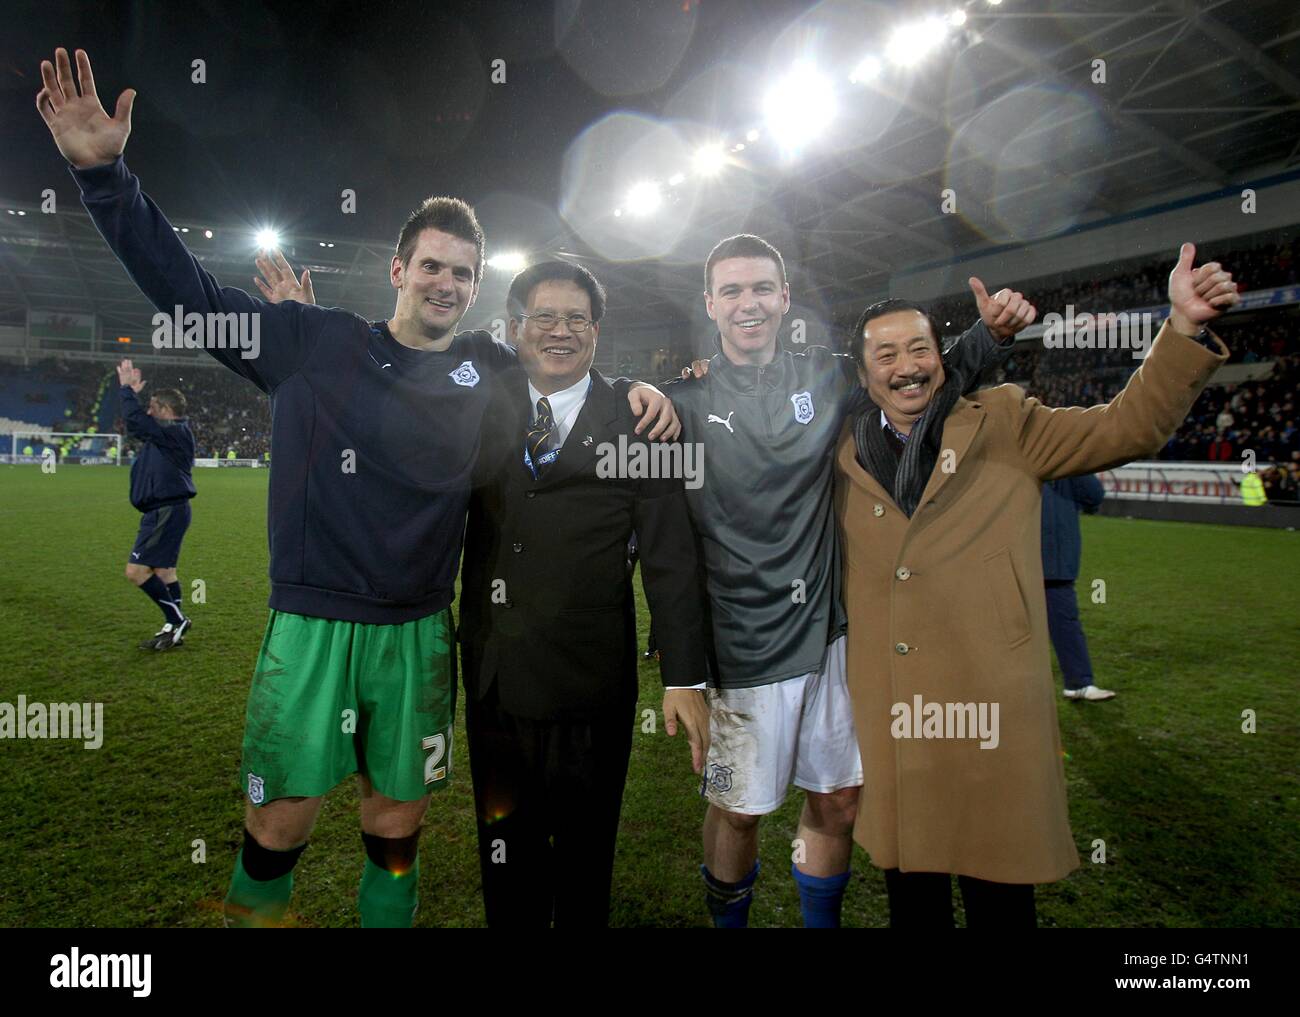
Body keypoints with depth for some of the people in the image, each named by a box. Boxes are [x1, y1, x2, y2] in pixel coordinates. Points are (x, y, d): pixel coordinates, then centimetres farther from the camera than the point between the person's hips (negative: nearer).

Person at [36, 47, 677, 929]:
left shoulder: (491, 369, 3)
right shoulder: (315, 343, -2)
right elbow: (188, 291, 0)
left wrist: (633, 390, -3)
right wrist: (103, 171, -7)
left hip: (420, 634, 2)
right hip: (311, 627, -2)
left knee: (397, 822, 16)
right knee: (279, 823, 8)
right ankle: (252, 915, 33)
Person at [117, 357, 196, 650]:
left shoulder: (175, 431, -14)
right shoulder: (169, 434, 15)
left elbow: (136, 421, -21)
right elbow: (138, 425, 29)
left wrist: (127, 389, -9)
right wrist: (131, 393, 25)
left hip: (167, 512, -11)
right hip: (167, 510, 11)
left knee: (136, 570, -11)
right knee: (163, 571, 14)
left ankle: (176, 620, -5)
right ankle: (174, 627, 20)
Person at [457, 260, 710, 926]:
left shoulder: (635, 422, -5)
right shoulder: (479, 412, 4)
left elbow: (669, 555, -6)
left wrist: (685, 676, -9)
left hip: (592, 688, -2)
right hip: (494, 677, 3)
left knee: (586, 856, 17)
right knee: (506, 852, 20)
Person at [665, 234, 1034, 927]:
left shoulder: (828, 376, 4)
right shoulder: (685, 399, -5)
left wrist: (991, 334, -1)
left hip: (829, 628, 4)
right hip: (744, 642, -3)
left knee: (837, 802, 15)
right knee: (737, 810, 10)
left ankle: (821, 921, 40)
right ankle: (728, 924, 38)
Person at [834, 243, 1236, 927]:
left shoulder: (1003, 426, 5)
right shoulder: (844, 454, 9)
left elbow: (1128, 428, 2)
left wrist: (1184, 329, -9)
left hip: (990, 714, -2)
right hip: (887, 719, 2)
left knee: (1000, 902, 9)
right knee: (911, 900, 17)